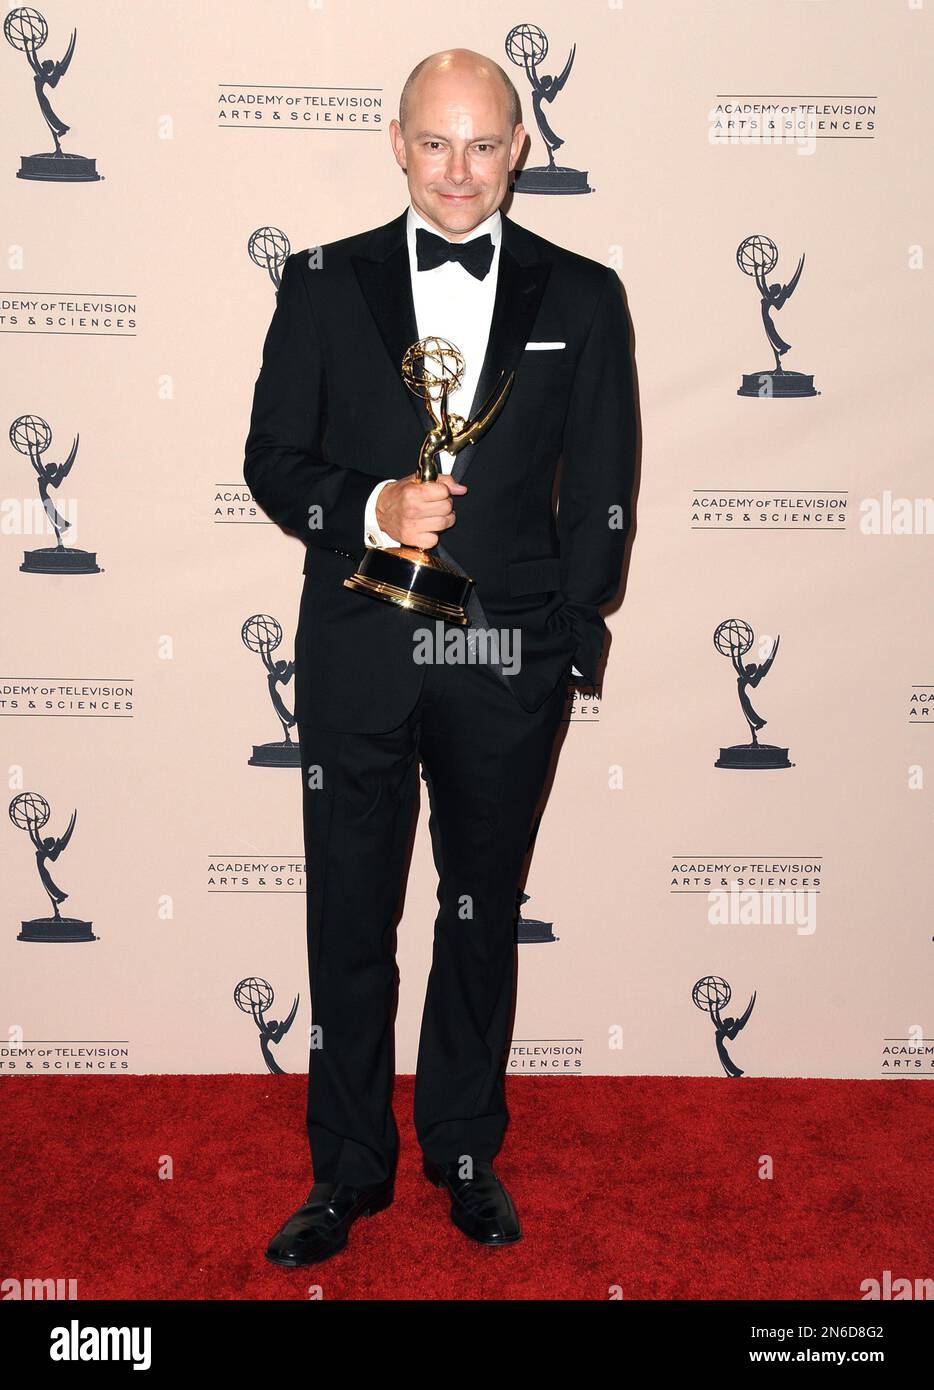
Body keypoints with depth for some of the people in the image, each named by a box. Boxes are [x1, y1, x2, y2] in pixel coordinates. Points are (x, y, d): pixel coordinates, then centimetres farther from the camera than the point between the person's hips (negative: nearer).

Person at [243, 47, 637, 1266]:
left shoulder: (582, 296, 5)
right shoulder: (323, 283, 5)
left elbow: (601, 494, 6)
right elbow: (272, 460, 4)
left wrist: (569, 641, 0)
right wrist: (370, 507, -15)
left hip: (510, 663, 0)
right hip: (358, 655, 0)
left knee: (483, 914, 14)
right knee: (349, 918, 8)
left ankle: (465, 1151, 33)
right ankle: (349, 1168, 27)